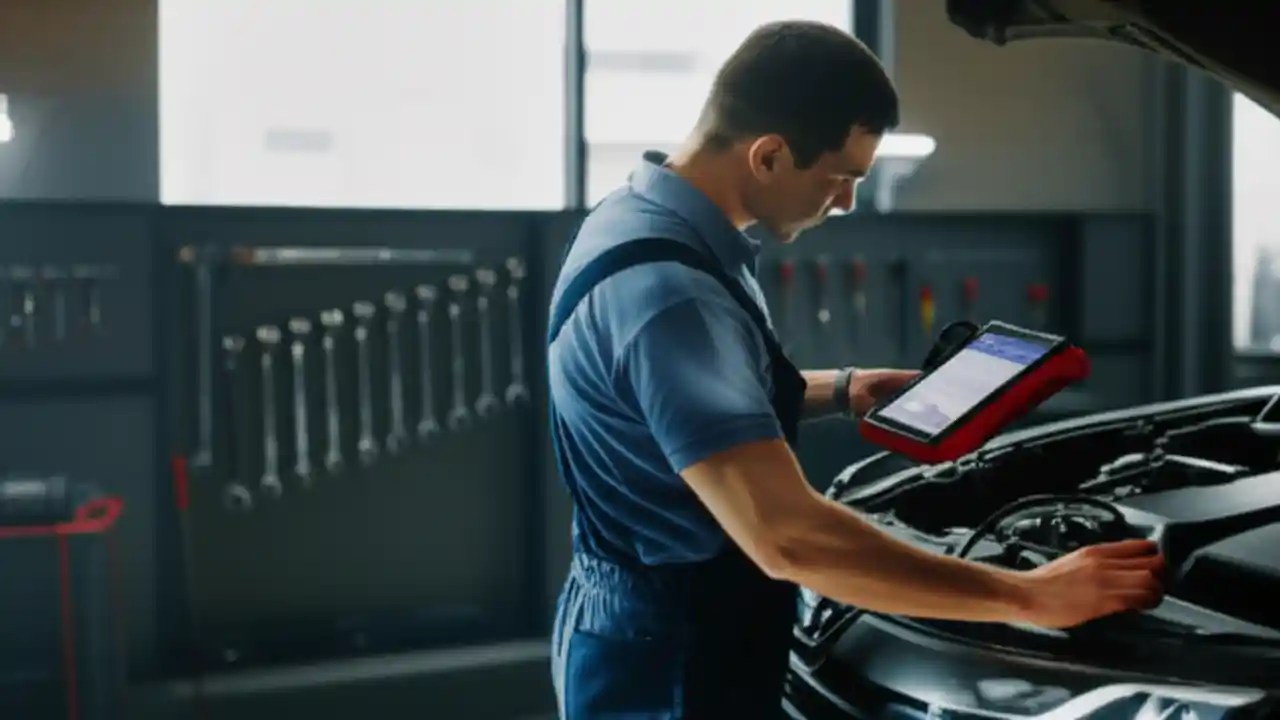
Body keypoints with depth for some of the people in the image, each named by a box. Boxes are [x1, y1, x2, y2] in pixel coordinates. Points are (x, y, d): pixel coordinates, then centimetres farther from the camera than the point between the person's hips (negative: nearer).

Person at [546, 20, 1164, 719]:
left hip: (673, 636, 9)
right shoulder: (663, 291, -30)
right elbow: (785, 537, -37)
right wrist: (1028, 596, -32)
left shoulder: (650, 218, 2)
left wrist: (841, 391, 12)